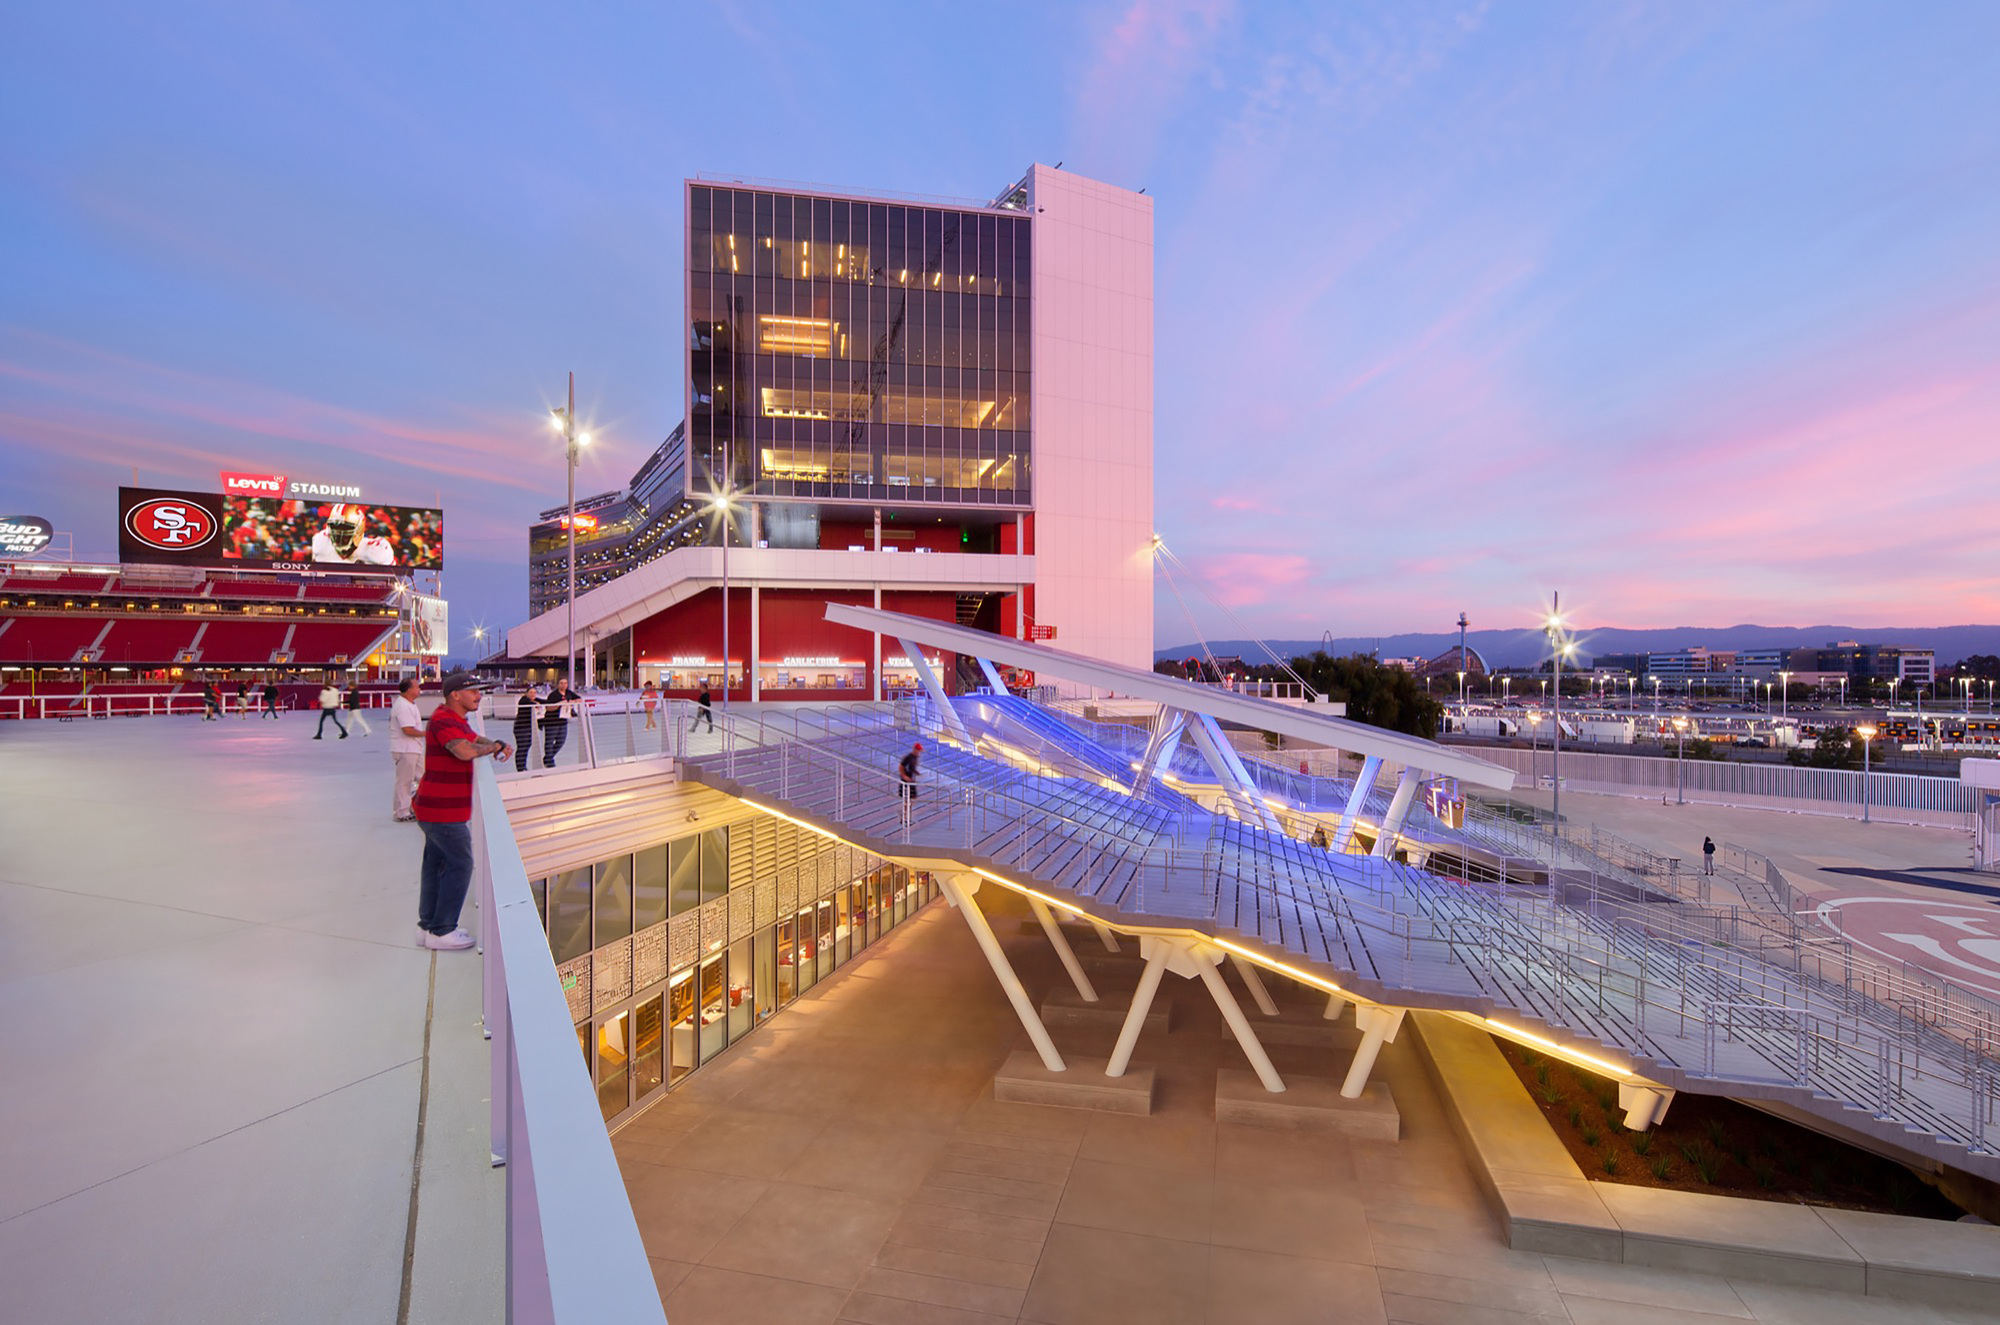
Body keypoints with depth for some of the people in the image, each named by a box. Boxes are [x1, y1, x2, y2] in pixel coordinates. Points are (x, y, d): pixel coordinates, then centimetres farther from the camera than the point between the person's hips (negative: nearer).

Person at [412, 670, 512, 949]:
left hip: (434, 808, 11)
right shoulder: (444, 721, -20)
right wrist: (495, 747, -17)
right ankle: (441, 932, 5)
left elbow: (477, 739, 21)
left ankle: (427, 927, 27)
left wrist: (500, 746, -1)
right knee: (460, 865, -3)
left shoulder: (455, 719, 14)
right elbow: (466, 751, -35)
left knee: (435, 863, 16)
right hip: (443, 811, -11)